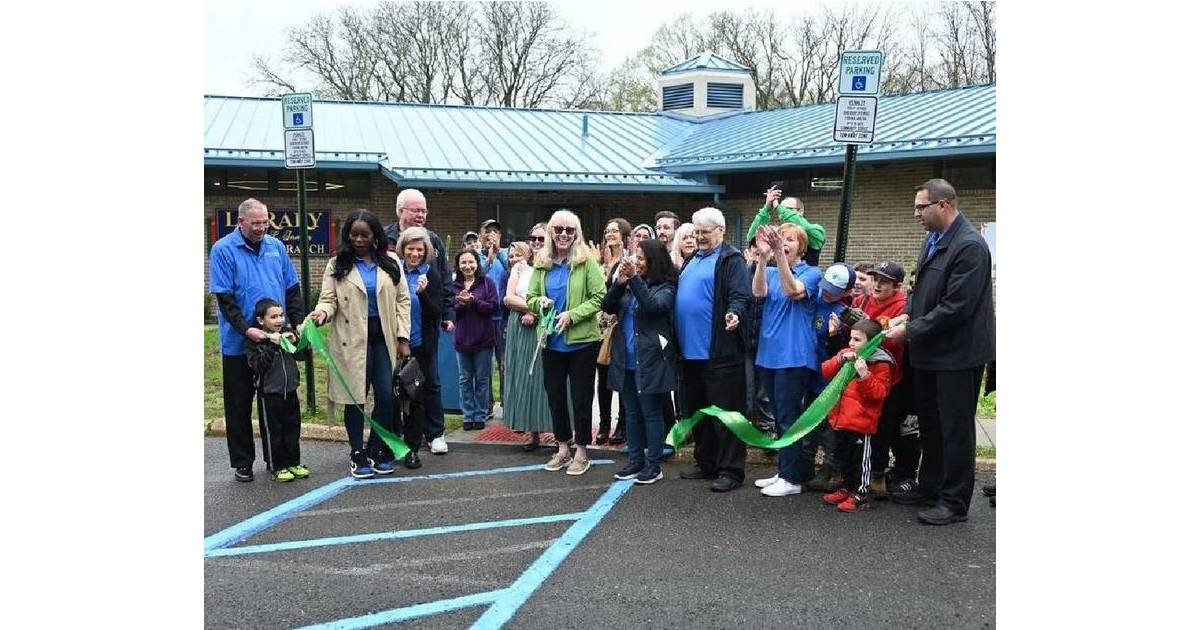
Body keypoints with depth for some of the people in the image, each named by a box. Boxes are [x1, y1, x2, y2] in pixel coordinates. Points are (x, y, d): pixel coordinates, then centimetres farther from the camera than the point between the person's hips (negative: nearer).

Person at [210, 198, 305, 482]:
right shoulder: (223, 250, -7)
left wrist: (298, 322, -3)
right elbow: (224, 297, -12)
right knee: (239, 405, 6)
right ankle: (242, 463, 17)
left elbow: (292, 289, 10)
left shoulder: (276, 246, 7)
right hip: (239, 343, -4)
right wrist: (246, 329, -23)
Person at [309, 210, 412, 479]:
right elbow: (329, 299, -1)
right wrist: (322, 312, -25)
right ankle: (358, 454, 18)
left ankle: (377, 451, 17)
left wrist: (403, 338, -1)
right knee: (355, 398, 4)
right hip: (352, 340, -1)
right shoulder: (337, 265, 4)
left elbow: (402, 300, 6)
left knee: (387, 396, -2)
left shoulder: (391, 262, 8)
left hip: (384, 338, 2)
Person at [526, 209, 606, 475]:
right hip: (551, 342, 5)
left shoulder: (587, 261, -8)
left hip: (582, 341, -5)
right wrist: (539, 302, -11)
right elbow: (530, 298, 11)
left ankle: (581, 452, 16)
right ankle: (563, 448, 27)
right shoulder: (542, 263, 6)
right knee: (555, 394, 12)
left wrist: (572, 315, -20)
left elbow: (599, 298, -12)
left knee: (581, 396, 5)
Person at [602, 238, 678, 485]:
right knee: (632, 413, 12)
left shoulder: (665, 287, -3)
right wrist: (618, 283, -12)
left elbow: (653, 305, -22)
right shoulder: (629, 283, 12)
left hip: (650, 360, -6)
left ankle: (654, 465, 9)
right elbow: (608, 307, 3)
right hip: (626, 360, 6)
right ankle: (636, 460, 21)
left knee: (651, 413, 1)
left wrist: (635, 278, -24)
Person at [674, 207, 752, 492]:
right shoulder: (691, 260, 18)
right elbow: (678, 295, 22)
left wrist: (735, 313, -36)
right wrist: (676, 338, 14)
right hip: (690, 351, 9)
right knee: (696, 411, 16)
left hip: (720, 352, -9)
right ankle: (706, 464, 28)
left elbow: (740, 296, -15)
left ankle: (731, 470, 5)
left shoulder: (731, 260, -6)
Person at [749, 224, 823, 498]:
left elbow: (793, 291, -23)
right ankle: (784, 471, 22)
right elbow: (758, 292, -11)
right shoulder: (770, 272, 12)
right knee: (780, 418, 13)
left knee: (788, 417, -4)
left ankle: (792, 478, 4)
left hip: (794, 355, -6)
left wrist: (779, 254, -32)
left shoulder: (811, 273, -2)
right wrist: (763, 256, -25)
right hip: (769, 353, 6)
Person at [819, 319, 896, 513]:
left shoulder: (880, 364, -11)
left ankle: (861, 494, 12)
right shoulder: (847, 355, 9)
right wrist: (841, 359, -12)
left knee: (860, 458, 2)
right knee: (844, 455, 19)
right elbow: (826, 371, 3)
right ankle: (847, 488, 33)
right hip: (841, 418, 7)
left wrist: (864, 375, -28)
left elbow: (878, 393, -17)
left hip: (861, 422, -7)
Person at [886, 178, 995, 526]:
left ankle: (954, 503, 15)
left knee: (955, 429, 3)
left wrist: (911, 330, -18)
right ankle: (930, 488, 34)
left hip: (957, 353, -9)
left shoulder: (969, 246, -20)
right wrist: (909, 314, 2)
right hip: (930, 352, 9)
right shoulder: (934, 239, 9)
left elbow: (956, 307, -24)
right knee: (930, 424, 19)